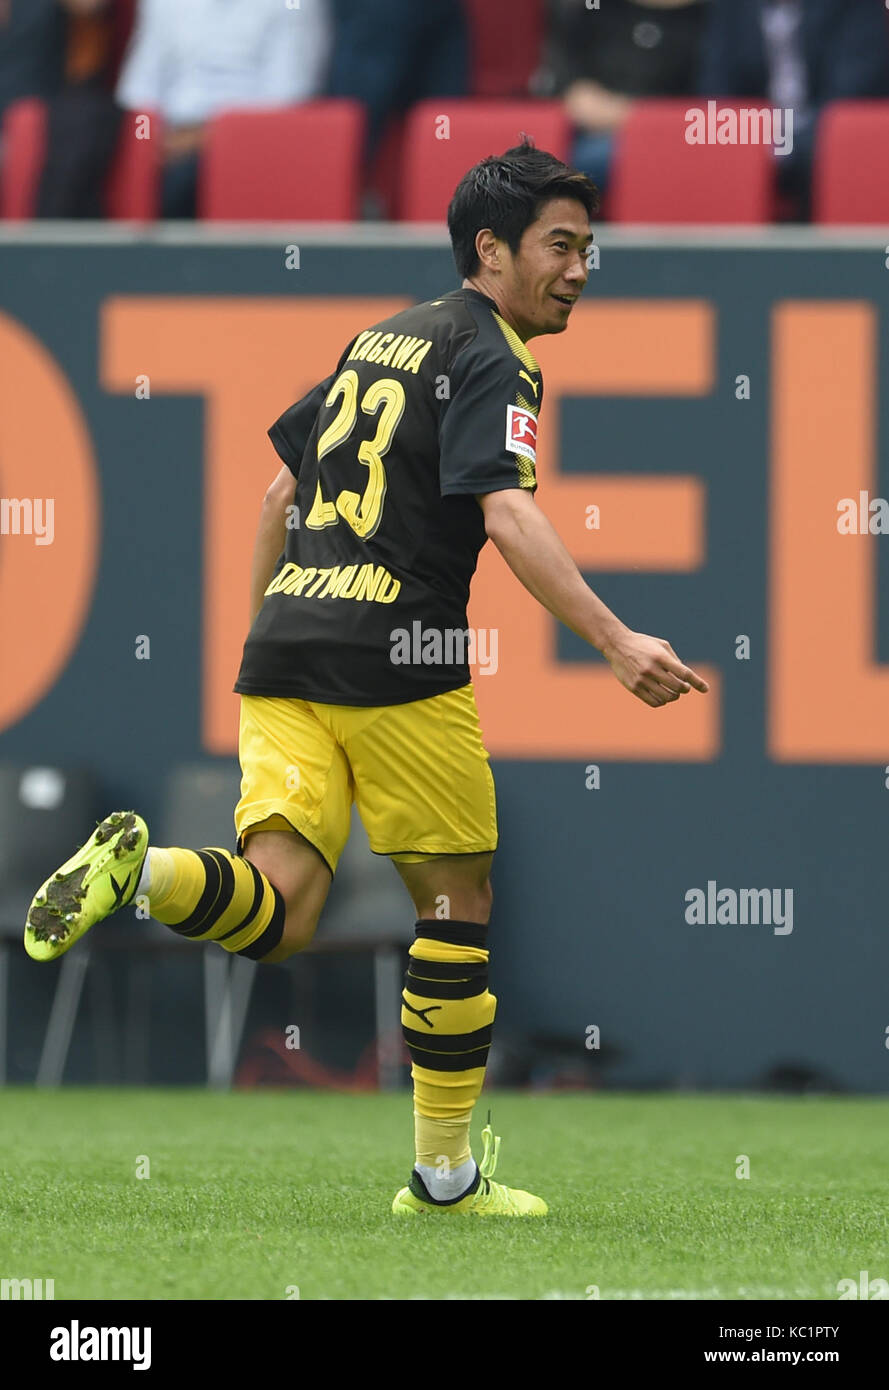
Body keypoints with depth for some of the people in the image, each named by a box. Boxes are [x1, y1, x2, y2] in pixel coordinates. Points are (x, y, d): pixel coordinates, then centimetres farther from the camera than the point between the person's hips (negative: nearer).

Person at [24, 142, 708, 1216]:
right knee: (457, 904, 9)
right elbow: (507, 517, -19)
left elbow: (282, 491, 28)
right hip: (397, 656, -6)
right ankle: (444, 1174, 12)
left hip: (284, 641, 7)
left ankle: (142, 869, -33)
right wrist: (616, 643, -25)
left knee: (278, 911, -4)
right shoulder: (491, 359, -4)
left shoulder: (378, 340, 22)